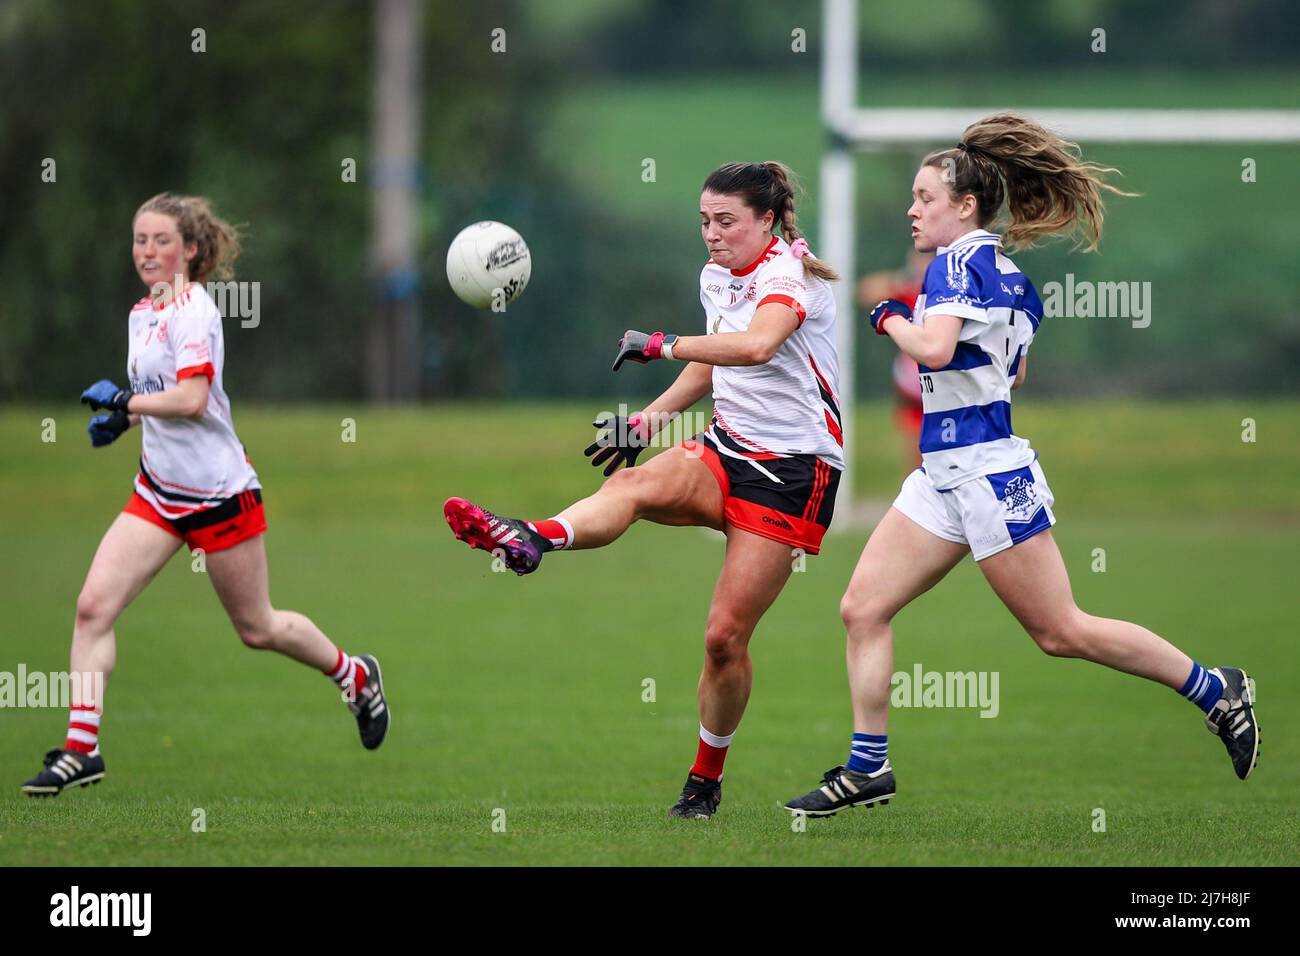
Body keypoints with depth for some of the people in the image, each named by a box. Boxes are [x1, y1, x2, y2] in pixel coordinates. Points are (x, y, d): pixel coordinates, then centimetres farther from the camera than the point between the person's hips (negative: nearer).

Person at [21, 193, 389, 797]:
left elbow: (192, 399, -28)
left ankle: (356, 676, 35)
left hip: (219, 492, -8)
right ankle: (81, 749, -8)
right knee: (93, 606, -9)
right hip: (158, 491, 8)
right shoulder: (141, 314, 10)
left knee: (256, 629, 8)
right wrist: (119, 421, 5)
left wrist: (123, 400, -17)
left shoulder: (192, 309, -17)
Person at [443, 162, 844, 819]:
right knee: (633, 482, -28)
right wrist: (651, 418, 16)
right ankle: (531, 540, -58)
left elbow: (756, 345, -37)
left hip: (793, 471, -7)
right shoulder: (715, 277, 11)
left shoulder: (787, 275, -14)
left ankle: (705, 782, 10)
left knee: (725, 636, -9)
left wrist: (662, 344, -31)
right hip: (726, 449, 7)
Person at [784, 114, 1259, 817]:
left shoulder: (959, 260, -14)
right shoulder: (1008, 272, 13)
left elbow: (935, 347, -29)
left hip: (986, 472, -10)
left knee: (1060, 632, -3)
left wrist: (891, 320, -9)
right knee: (862, 608, 3)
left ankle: (1216, 691, 8)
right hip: (944, 477, 10)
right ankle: (867, 768, 6)